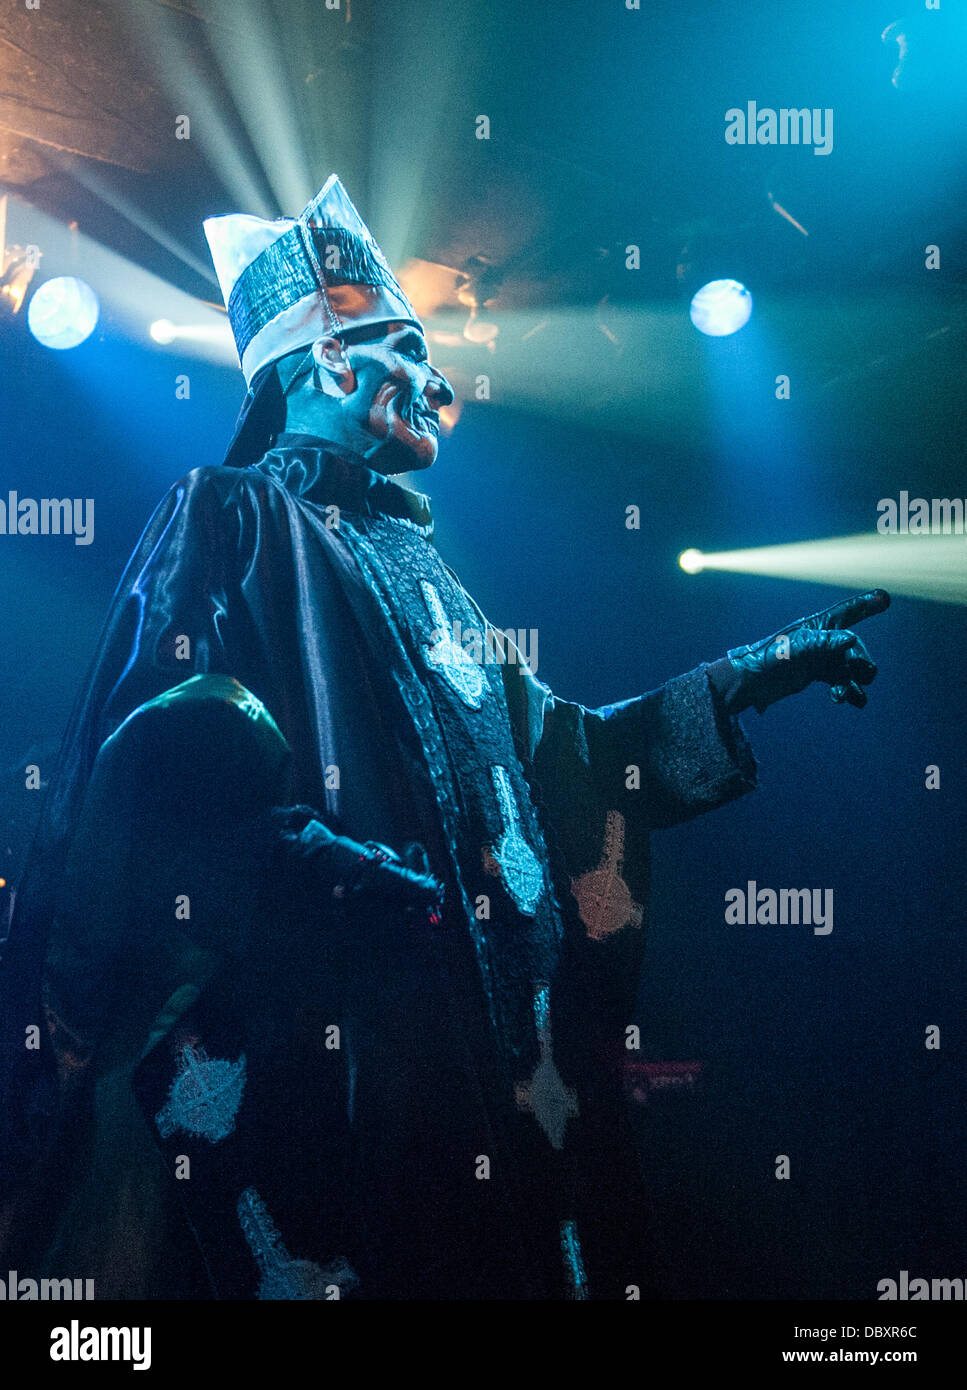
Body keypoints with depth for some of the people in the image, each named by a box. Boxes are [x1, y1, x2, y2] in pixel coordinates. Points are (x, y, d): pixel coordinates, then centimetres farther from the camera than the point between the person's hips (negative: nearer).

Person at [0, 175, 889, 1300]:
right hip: (301, 1032, -7)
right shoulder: (231, 513, 2)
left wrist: (749, 677, 21)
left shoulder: (412, 560, 23)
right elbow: (159, 744, -12)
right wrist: (277, 844, -31)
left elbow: (556, 755, 22)